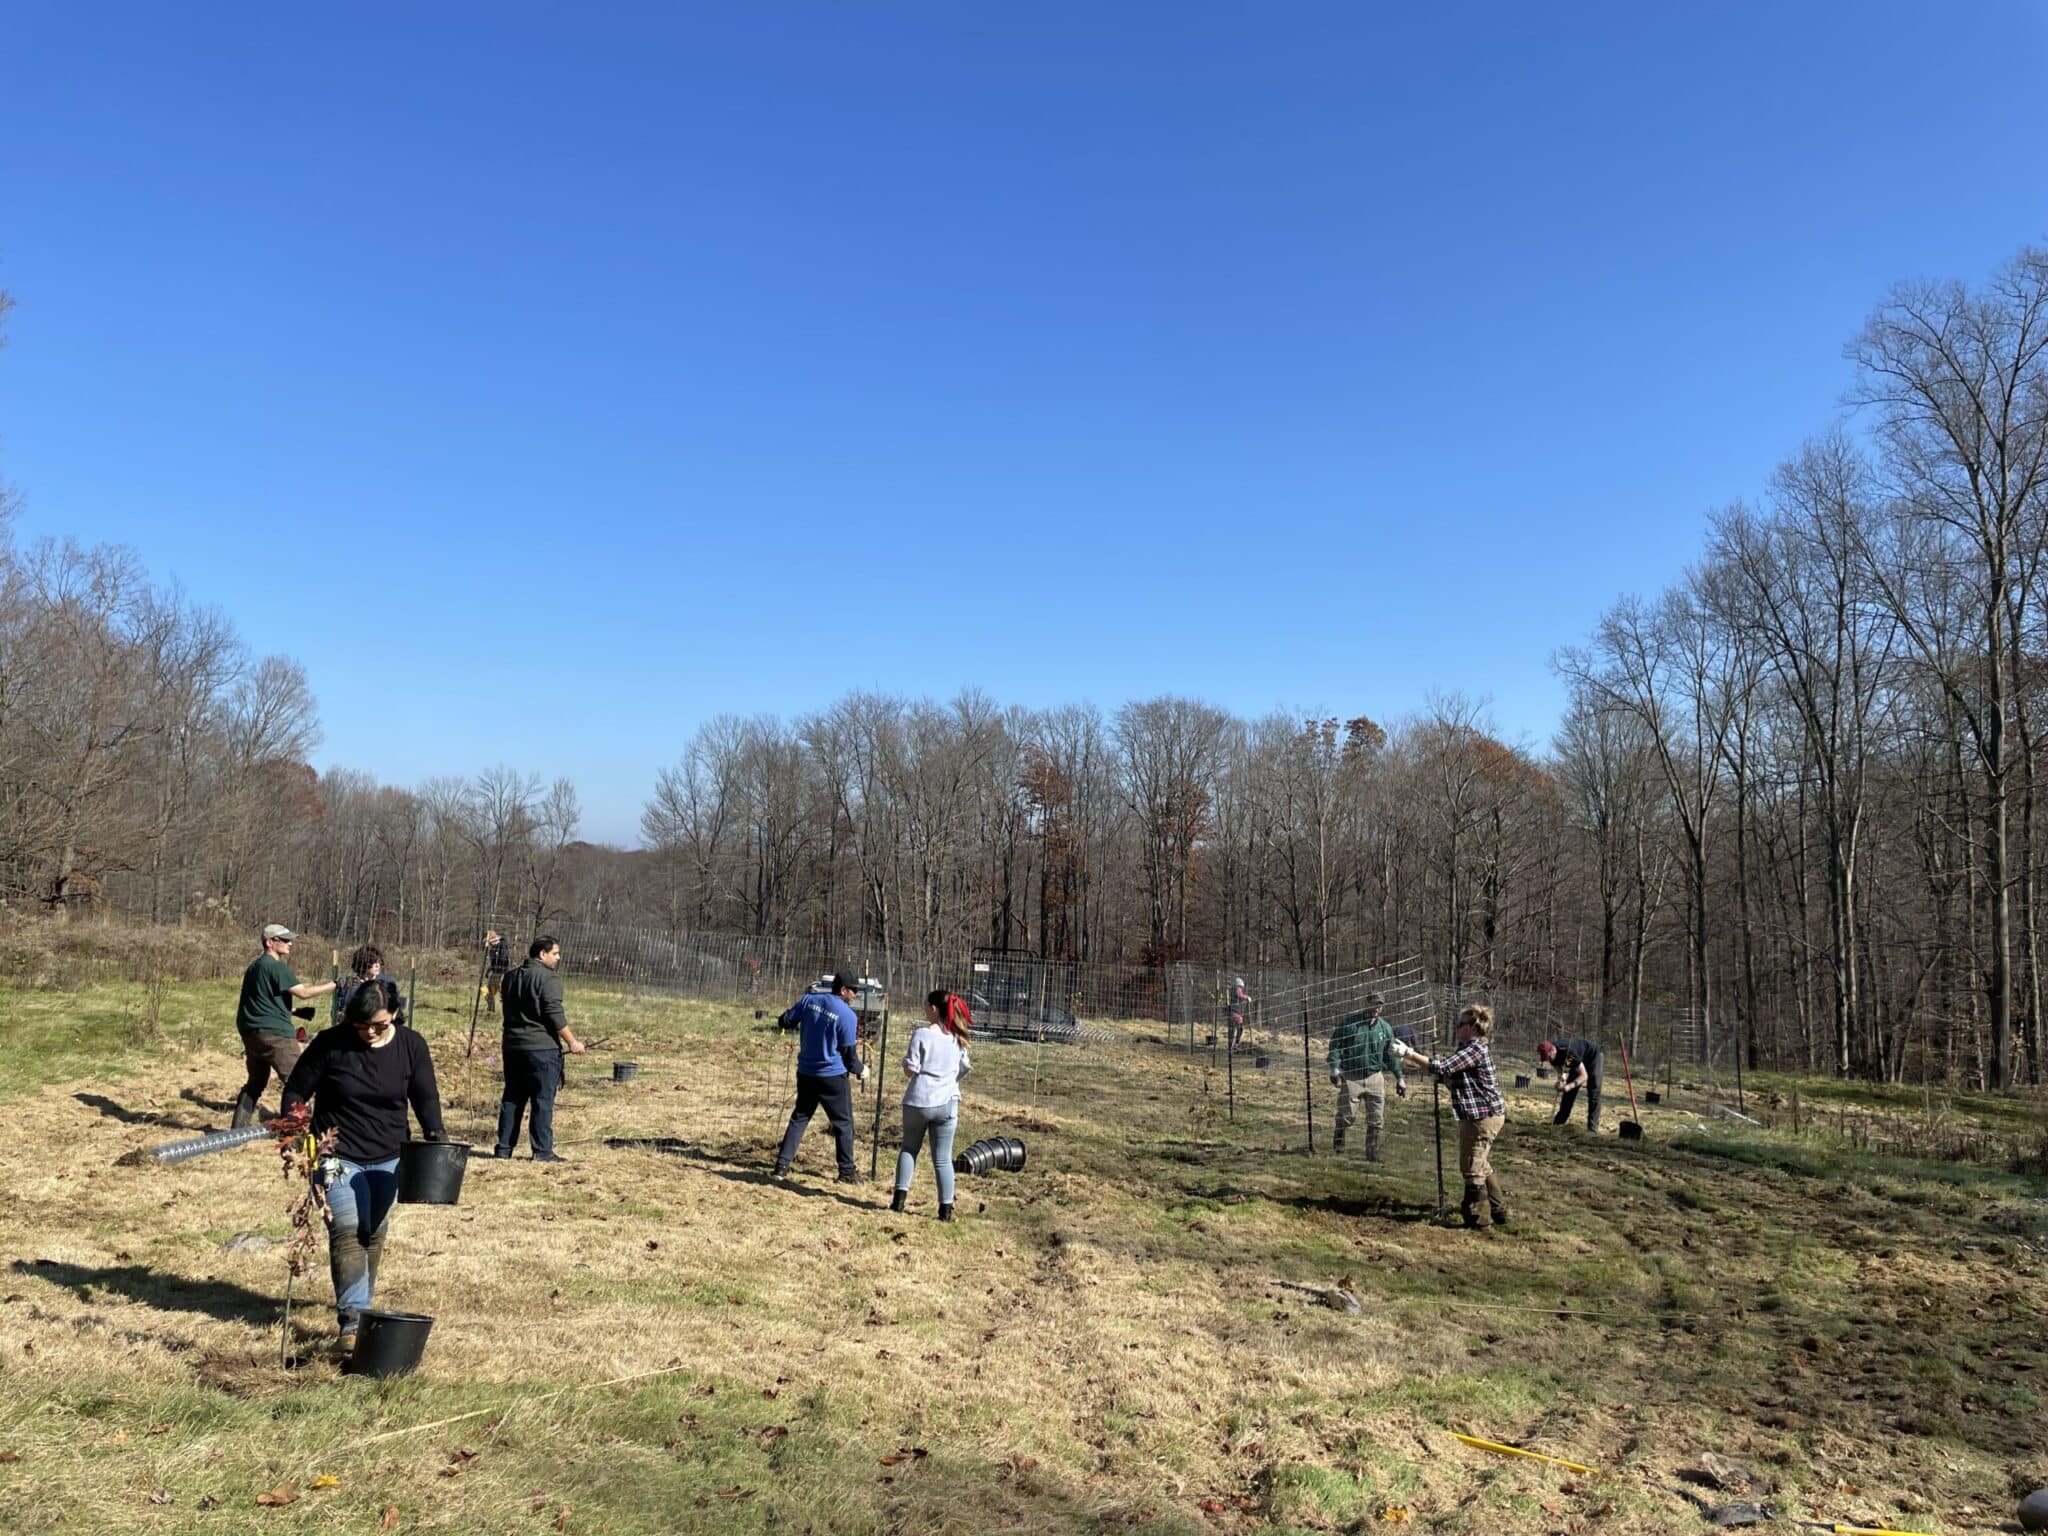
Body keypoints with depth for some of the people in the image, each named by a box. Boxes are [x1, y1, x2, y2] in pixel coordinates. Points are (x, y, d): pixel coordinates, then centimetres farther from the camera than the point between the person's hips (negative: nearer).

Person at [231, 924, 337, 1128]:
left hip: (251, 1033, 10)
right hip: (273, 1034, -10)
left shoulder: (254, 966, 18)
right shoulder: (276, 966, -12)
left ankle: (238, 1128, 20)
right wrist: (333, 985, -12)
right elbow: (302, 992, -18)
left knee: (256, 1083, 19)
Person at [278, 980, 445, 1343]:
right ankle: (352, 1319, -16)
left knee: (374, 1234, 13)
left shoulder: (411, 1045, -5)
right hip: (338, 1157, -3)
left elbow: (425, 1096, 1)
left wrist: (436, 1135, -15)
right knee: (347, 1231, -14)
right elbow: (296, 1091, -2)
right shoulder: (330, 1044, -11)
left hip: (388, 1159, 3)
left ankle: (361, 1303, 30)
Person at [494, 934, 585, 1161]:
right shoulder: (548, 979, -12)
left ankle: (503, 1148, 15)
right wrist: (572, 1042, -11)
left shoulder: (511, 977, 14)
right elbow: (555, 1015, -16)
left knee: (512, 1098, 13)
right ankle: (542, 1151, -3)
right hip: (542, 1047, -7)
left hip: (512, 1046, 8)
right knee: (543, 1100, -3)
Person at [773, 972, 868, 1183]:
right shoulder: (848, 1015, -15)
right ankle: (847, 1171, 11)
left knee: (799, 1117, 17)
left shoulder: (809, 999, -2)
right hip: (833, 1076, -5)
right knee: (843, 1122, 8)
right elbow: (849, 1055, -10)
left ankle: (782, 1164, 12)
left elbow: (785, 1021, 7)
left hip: (805, 1072, 5)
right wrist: (861, 1070, 8)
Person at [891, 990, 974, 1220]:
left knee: (909, 1148, 18)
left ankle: (900, 1196, 9)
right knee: (942, 1158, 8)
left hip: (918, 1102, -3)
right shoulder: (957, 1038, 5)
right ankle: (946, 1208, 7)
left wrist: (906, 1059, 8)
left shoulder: (921, 1033, -10)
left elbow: (910, 1070, -12)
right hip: (947, 1103, 3)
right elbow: (965, 1069, 13)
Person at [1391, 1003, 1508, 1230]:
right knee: (1482, 1167, 21)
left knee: (1472, 1167, -2)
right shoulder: (1470, 1049, 15)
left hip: (1482, 1117, -11)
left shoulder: (1475, 1050, -19)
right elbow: (1452, 1077, 17)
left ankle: (1478, 1216, 6)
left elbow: (1442, 1067, -28)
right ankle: (1498, 1211, 31)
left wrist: (1408, 1053, -28)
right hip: (1485, 1115, 11)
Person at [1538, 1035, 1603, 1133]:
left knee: (1593, 1091, -16)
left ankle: (1593, 1127, -18)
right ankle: (1562, 1118, 25)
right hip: (1580, 1060, 7)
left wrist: (1568, 1086, -52)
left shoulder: (1569, 1052, -42)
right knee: (1569, 1091, 8)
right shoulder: (1551, 1053, -20)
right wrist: (1561, 1080, -33)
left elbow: (1584, 1076, -39)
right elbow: (1560, 1072, -9)